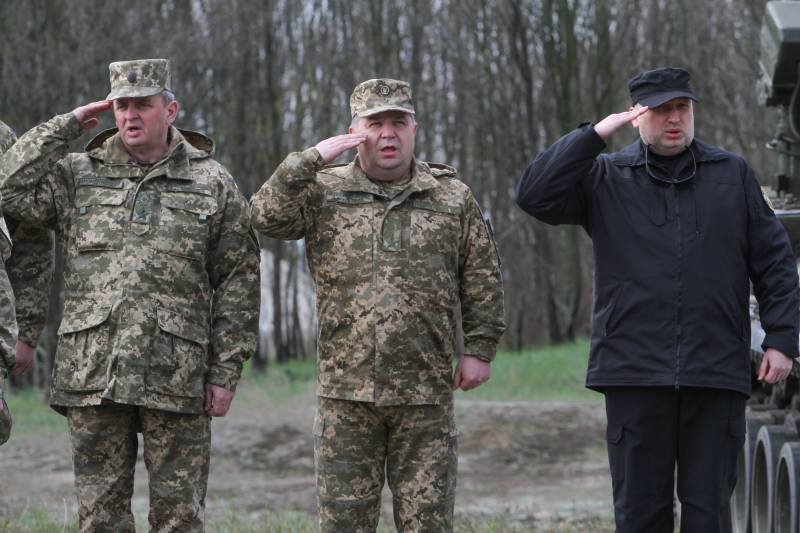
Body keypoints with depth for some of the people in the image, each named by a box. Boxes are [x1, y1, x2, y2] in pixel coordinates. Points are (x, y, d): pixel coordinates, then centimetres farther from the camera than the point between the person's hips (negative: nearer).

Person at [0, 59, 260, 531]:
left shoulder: (213, 184, 6)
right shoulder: (78, 175, 11)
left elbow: (238, 284, 5)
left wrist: (225, 374, -1)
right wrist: (65, 127, 0)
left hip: (176, 380, -1)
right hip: (92, 376, 2)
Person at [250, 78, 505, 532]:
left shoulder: (453, 197, 7)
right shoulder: (324, 192, 6)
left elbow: (483, 280, 10)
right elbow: (268, 217, -10)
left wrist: (480, 349, 4)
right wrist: (312, 159, -12)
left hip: (426, 392, 0)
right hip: (346, 392, 0)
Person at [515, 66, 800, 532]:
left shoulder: (733, 175, 10)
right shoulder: (606, 179, 8)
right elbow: (535, 195, -7)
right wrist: (596, 135, -8)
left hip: (716, 372, 0)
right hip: (635, 372, 0)